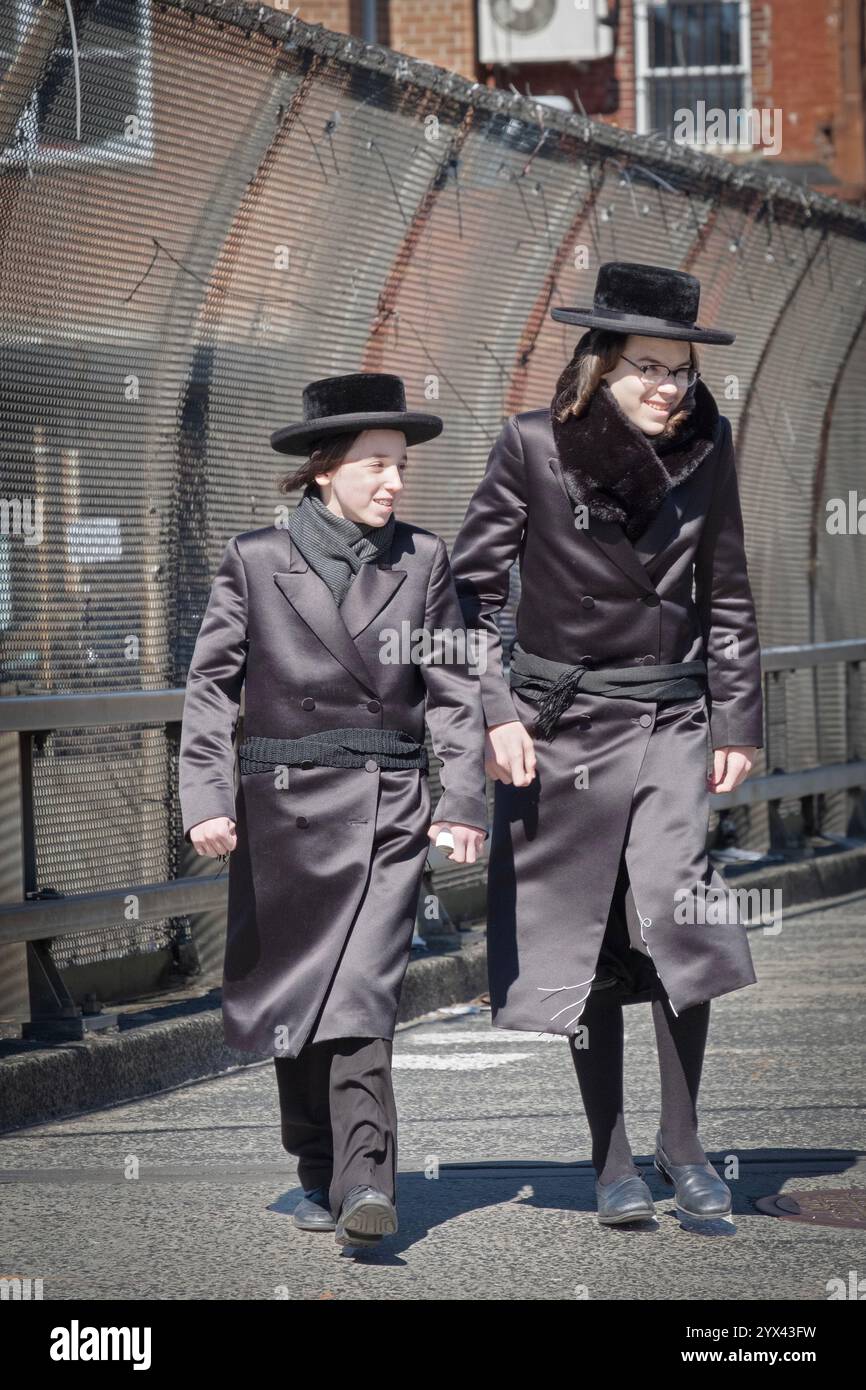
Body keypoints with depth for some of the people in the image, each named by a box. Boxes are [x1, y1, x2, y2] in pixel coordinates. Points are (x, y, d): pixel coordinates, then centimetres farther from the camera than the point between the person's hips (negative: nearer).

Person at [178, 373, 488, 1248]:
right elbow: (210, 684, 1)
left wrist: (464, 798, -3)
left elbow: (453, 686, 6)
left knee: (362, 995, -13)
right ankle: (318, 1177, 22)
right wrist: (206, 799, -8)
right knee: (289, 1000, 8)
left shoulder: (421, 561, 5)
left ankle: (366, 1184, -18)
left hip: (387, 812, 0)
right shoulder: (255, 561, 0)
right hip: (282, 809, 1)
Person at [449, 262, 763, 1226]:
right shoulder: (532, 446, -9)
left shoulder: (704, 444, -1)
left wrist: (738, 722, 8)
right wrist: (495, 712, -10)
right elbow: (471, 585, -3)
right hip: (560, 721, -1)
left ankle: (682, 1143, -3)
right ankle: (611, 1162, 14)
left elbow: (726, 594, 9)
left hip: (669, 721, 1)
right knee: (583, 940, 4)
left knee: (675, 912, -17)